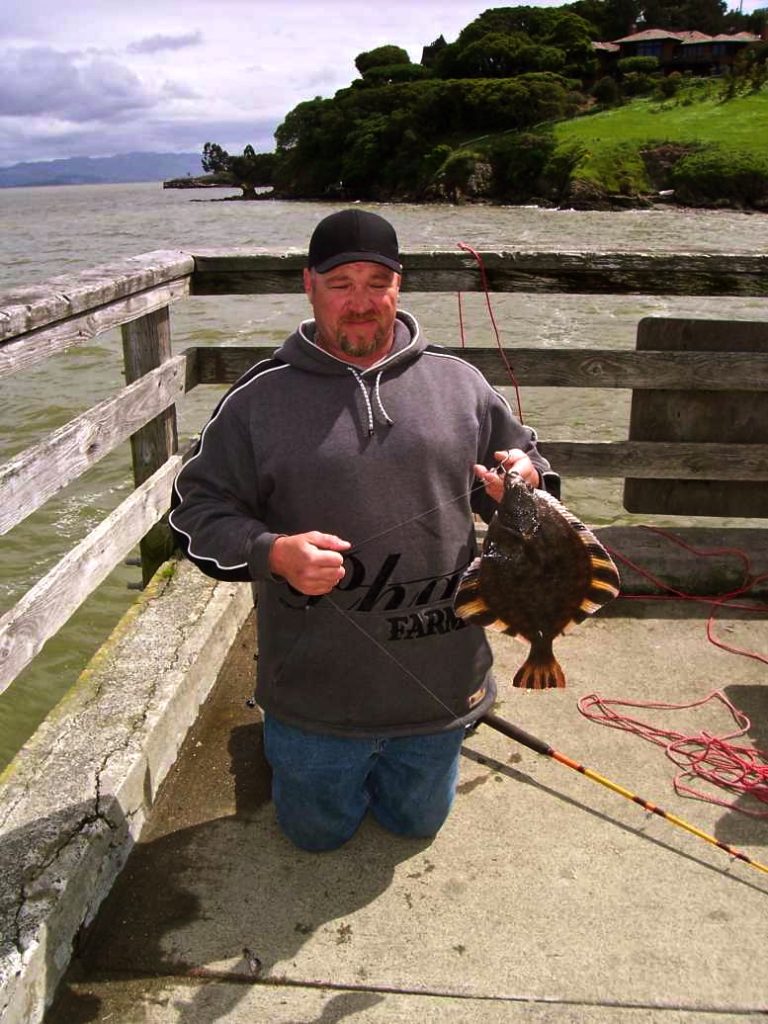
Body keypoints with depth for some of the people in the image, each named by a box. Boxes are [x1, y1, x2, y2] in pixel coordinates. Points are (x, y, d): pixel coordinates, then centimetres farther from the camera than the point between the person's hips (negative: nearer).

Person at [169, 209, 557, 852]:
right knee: (318, 833, 22)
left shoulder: (459, 382, -1)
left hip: (440, 684, 2)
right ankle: (288, 754, 52)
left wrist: (525, 481, -14)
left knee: (418, 823, 26)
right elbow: (197, 511, -4)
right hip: (316, 695, -2)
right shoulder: (261, 398, -8)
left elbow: (522, 463, 11)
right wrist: (271, 553, -22)